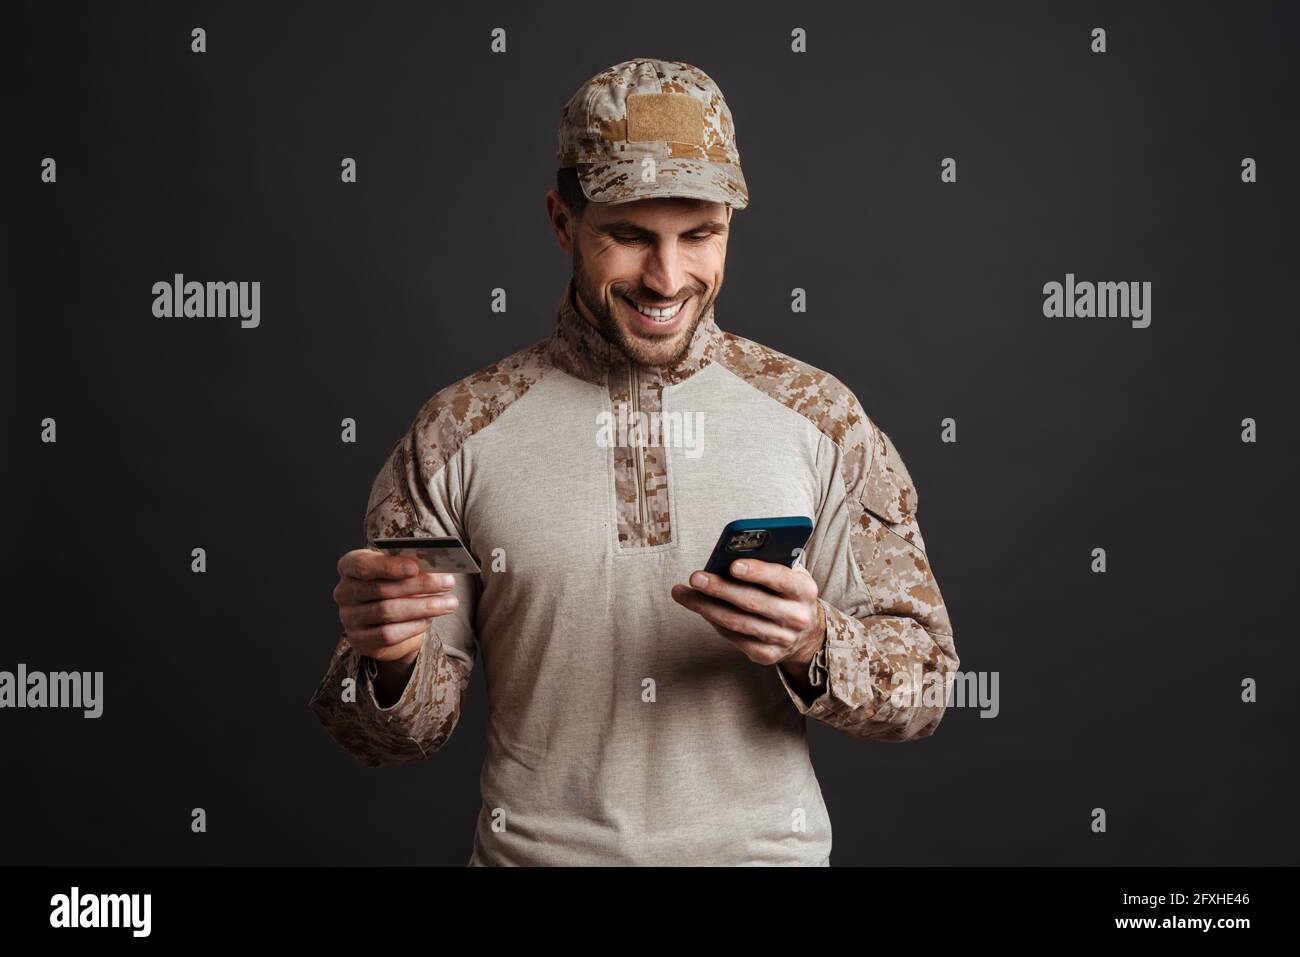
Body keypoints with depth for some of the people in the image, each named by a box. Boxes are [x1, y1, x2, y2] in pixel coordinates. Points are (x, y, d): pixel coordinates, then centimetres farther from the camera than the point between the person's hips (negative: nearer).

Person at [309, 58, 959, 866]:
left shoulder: (818, 417, -5)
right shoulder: (459, 434, -6)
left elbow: (923, 686, -3)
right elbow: (404, 733, -3)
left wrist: (813, 647, -22)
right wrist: (391, 659, -24)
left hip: (765, 846, 1)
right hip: (537, 846, 0)